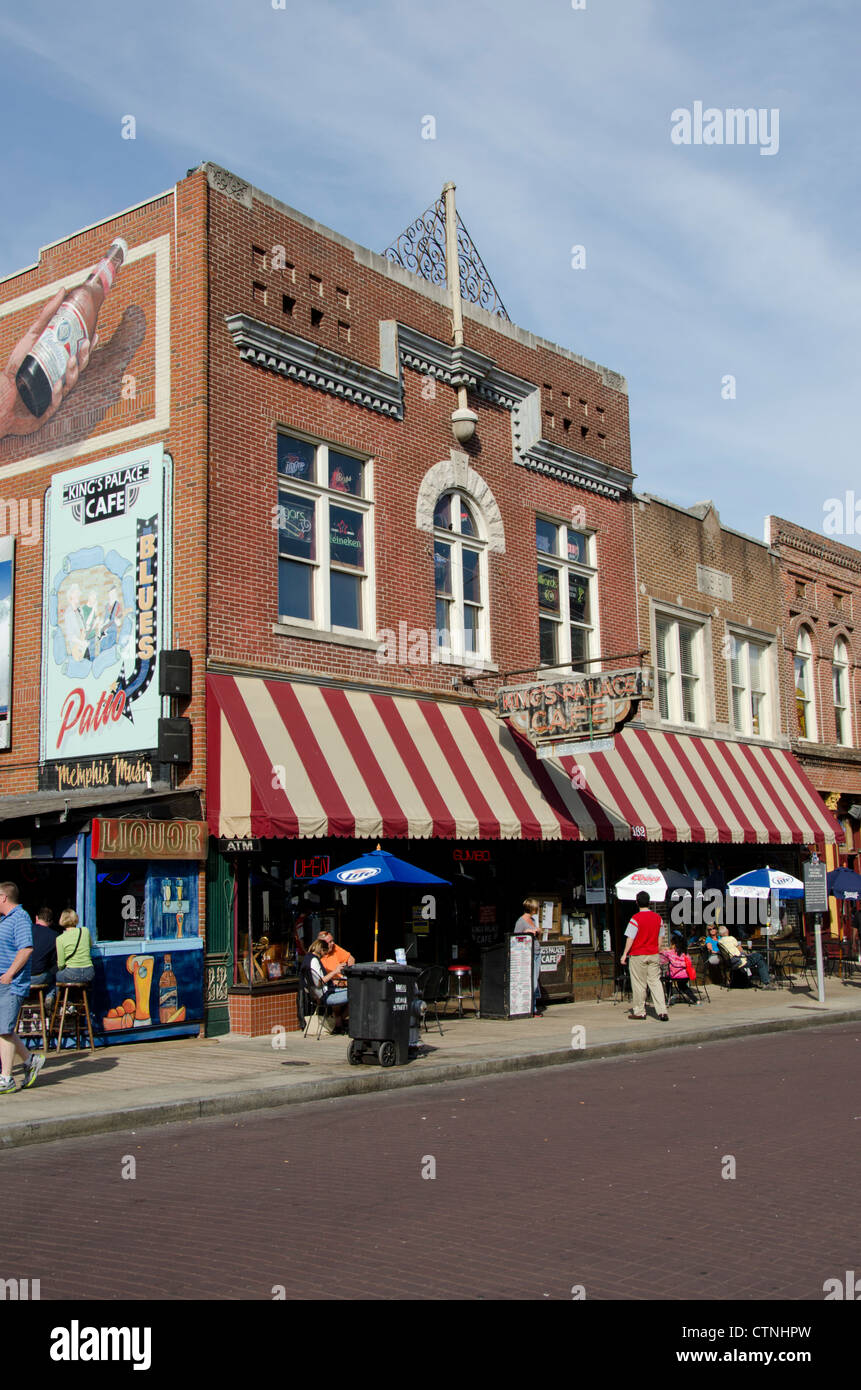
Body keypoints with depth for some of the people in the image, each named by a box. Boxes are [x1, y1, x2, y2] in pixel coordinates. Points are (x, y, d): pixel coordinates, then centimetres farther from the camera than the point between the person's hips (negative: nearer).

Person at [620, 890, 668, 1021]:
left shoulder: (636, 918, -13)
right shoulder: (657, 917, 4)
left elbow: (630, 938, -13)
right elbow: (660, 937, 12)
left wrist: (625, 954, -5)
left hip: (638, 956, -4)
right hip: (653, 954, 4)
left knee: (639, 984, 5)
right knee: (655, 982, 5)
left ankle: (639, 1011, 13)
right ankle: (662, 1011, -4)